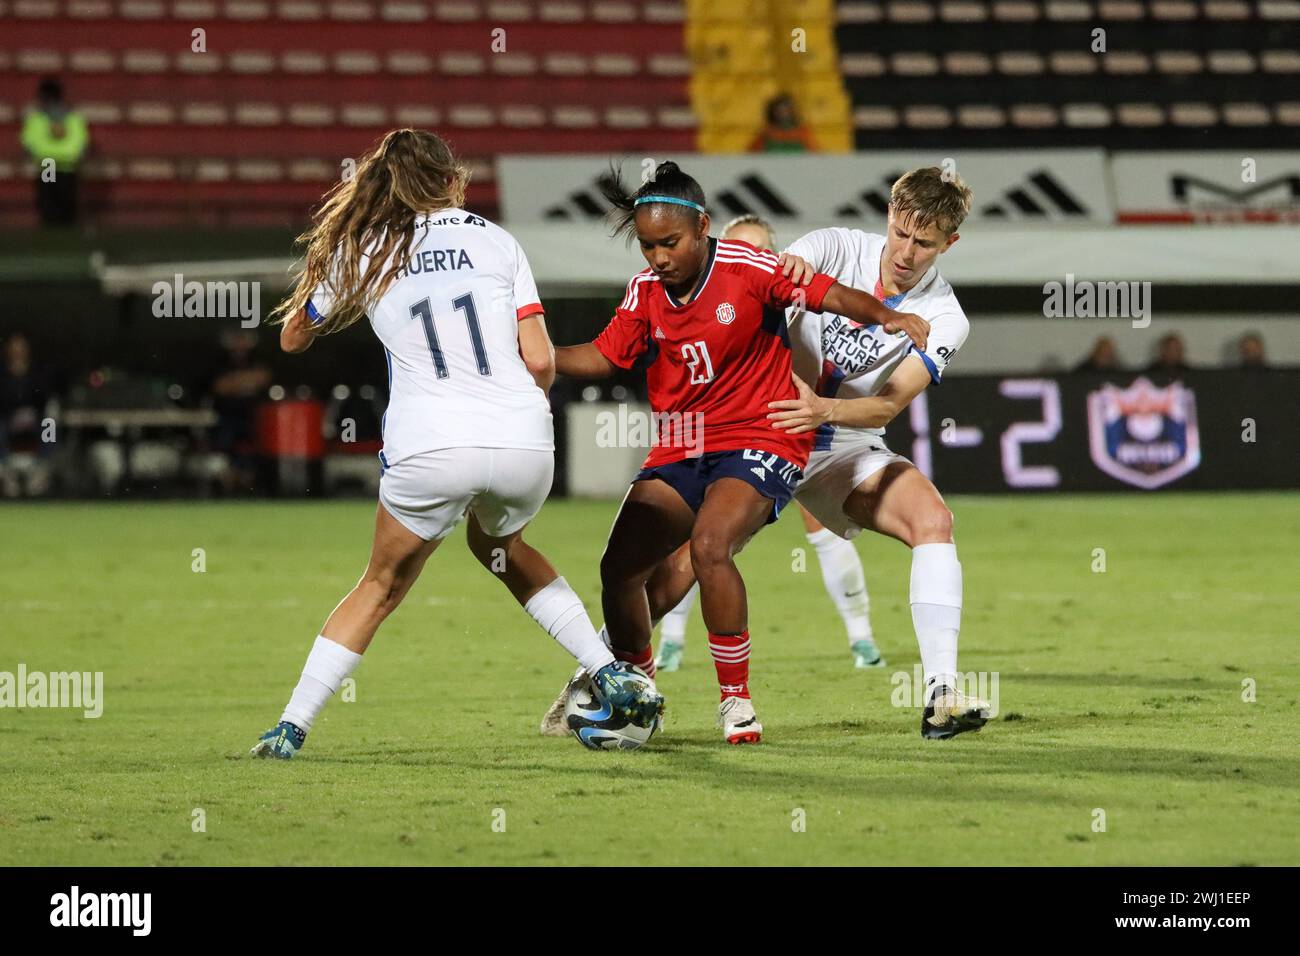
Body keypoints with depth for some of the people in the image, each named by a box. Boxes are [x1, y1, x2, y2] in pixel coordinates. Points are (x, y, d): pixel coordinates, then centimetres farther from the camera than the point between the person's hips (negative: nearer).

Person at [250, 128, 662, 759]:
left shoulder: (363, 253, 11)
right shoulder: (496, 241, 12)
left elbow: (292, 338, 26)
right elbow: (540, 361, 5)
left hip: (429, 449, -2)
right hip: (525, 443, 2)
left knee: (382, 585, 19)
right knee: (499, 546, 33)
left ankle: (290, 728, 11)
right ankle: (611, 673, 24)